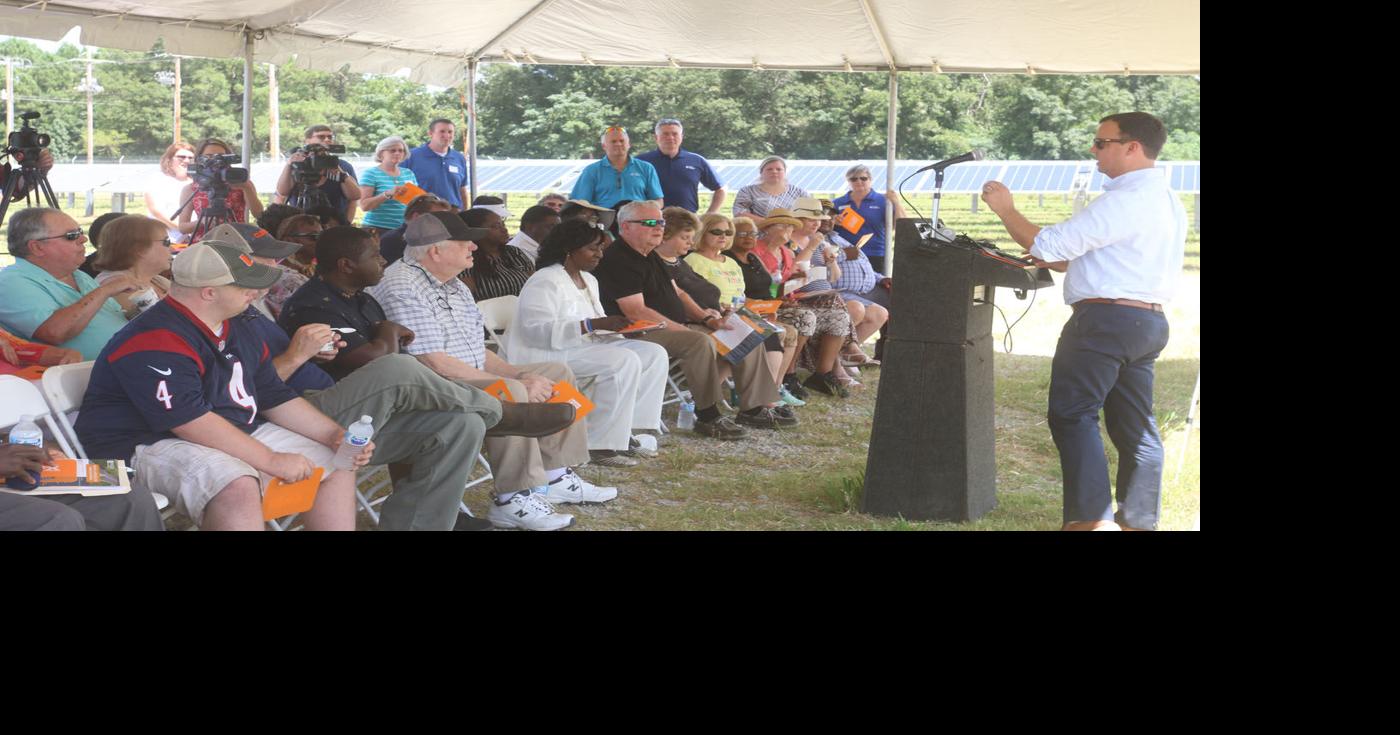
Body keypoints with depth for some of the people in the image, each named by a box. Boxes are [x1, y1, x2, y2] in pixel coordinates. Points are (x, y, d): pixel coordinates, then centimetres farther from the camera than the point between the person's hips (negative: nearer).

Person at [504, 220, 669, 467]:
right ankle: (598, 446, -28)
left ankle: (626, 431, -8)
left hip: (586, 346, 10)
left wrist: (617, 324, 1)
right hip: (546, 354, -10)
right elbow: (537, 329, -25)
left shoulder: (588, 280, 17)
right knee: (624, 361, -29)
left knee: (655, 354, -5)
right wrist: (594, 324, -30)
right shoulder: (545, 282, -13)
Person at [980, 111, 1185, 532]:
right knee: (1135, 425, 11)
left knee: (1072, 416, -6)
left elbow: (1049, 245, -15)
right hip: (1149, 320, 10)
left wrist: (1005, 209, -3)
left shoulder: (1125, 200, -16)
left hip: (1105, 319, -10)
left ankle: (1093, 519, -12)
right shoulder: (1166, 201, 16)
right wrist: (1067, 264, 19)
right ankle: (1139, 521, 14)